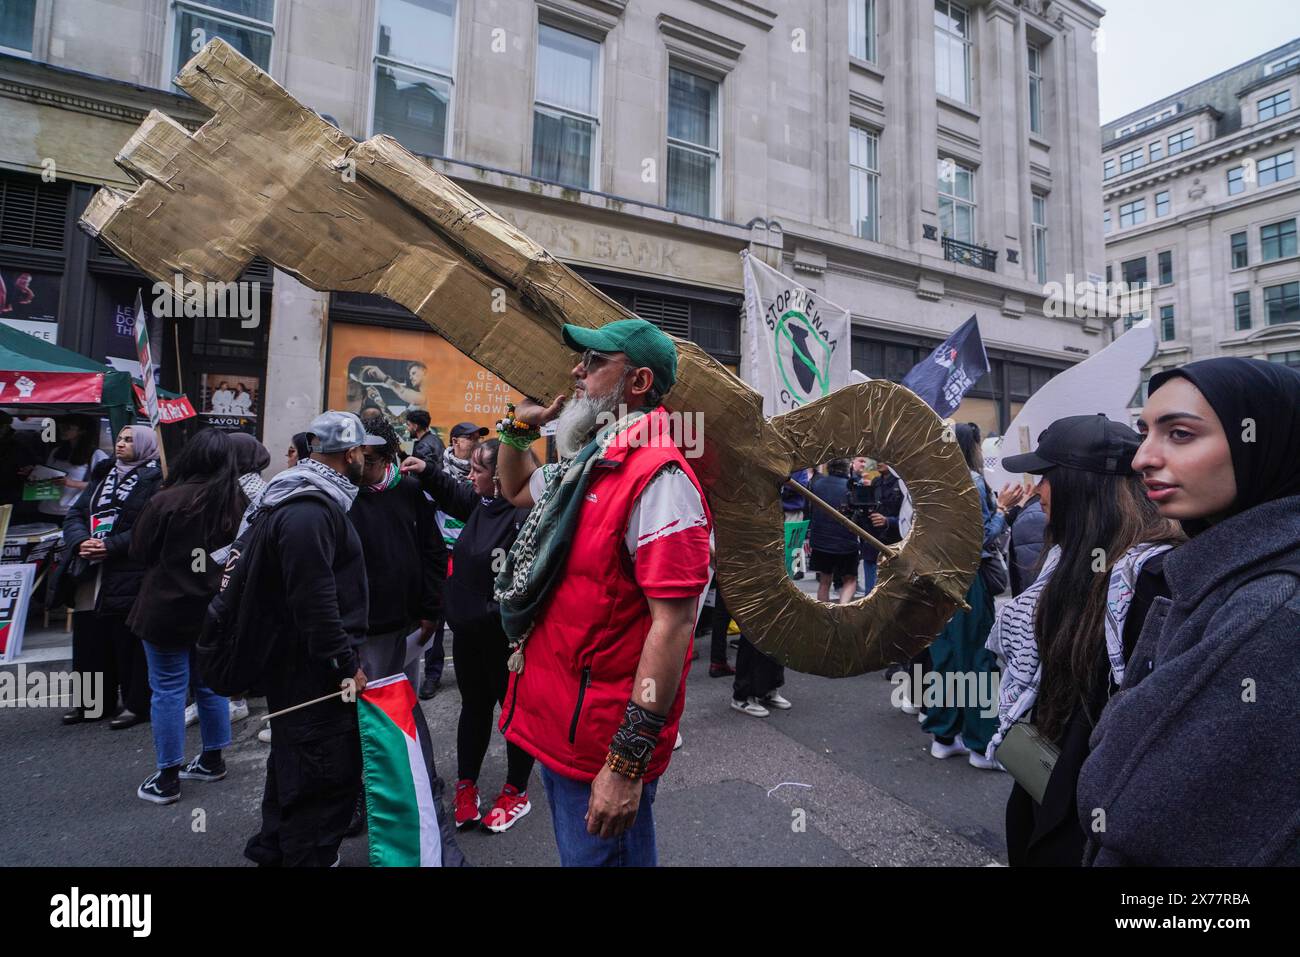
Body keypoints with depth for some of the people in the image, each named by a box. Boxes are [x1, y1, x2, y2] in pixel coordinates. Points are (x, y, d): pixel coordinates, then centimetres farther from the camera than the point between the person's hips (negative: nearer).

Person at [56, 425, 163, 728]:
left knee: (129, 643, 0)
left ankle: (137, 704, 12)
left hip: (130, 576, -7)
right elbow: (74, 515, 12)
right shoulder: (102, 476, 18)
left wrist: (110, 546, -20)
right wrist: (81, 541, -7)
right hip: (91, 574, 7)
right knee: (90, 640, 13)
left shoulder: (155, 480, -4)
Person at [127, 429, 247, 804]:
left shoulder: (167, 501, -16)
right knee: (210, 683, 17)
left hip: (168, 610, -4)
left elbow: (140, 552, -3)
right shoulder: (237, 503, -6)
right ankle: (212, 760, 30)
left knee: (168, 689, 6)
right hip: (216, 610, 4)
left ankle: (167, 778, 15)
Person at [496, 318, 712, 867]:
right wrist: (521, 425, 11)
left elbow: (672, 623, -26)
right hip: (555, 725, 9)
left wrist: (627, 764, -25)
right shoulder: (588, 466, 8)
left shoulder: (657, 477, -22)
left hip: (602, 744, -9)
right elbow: (517, 489, 28)